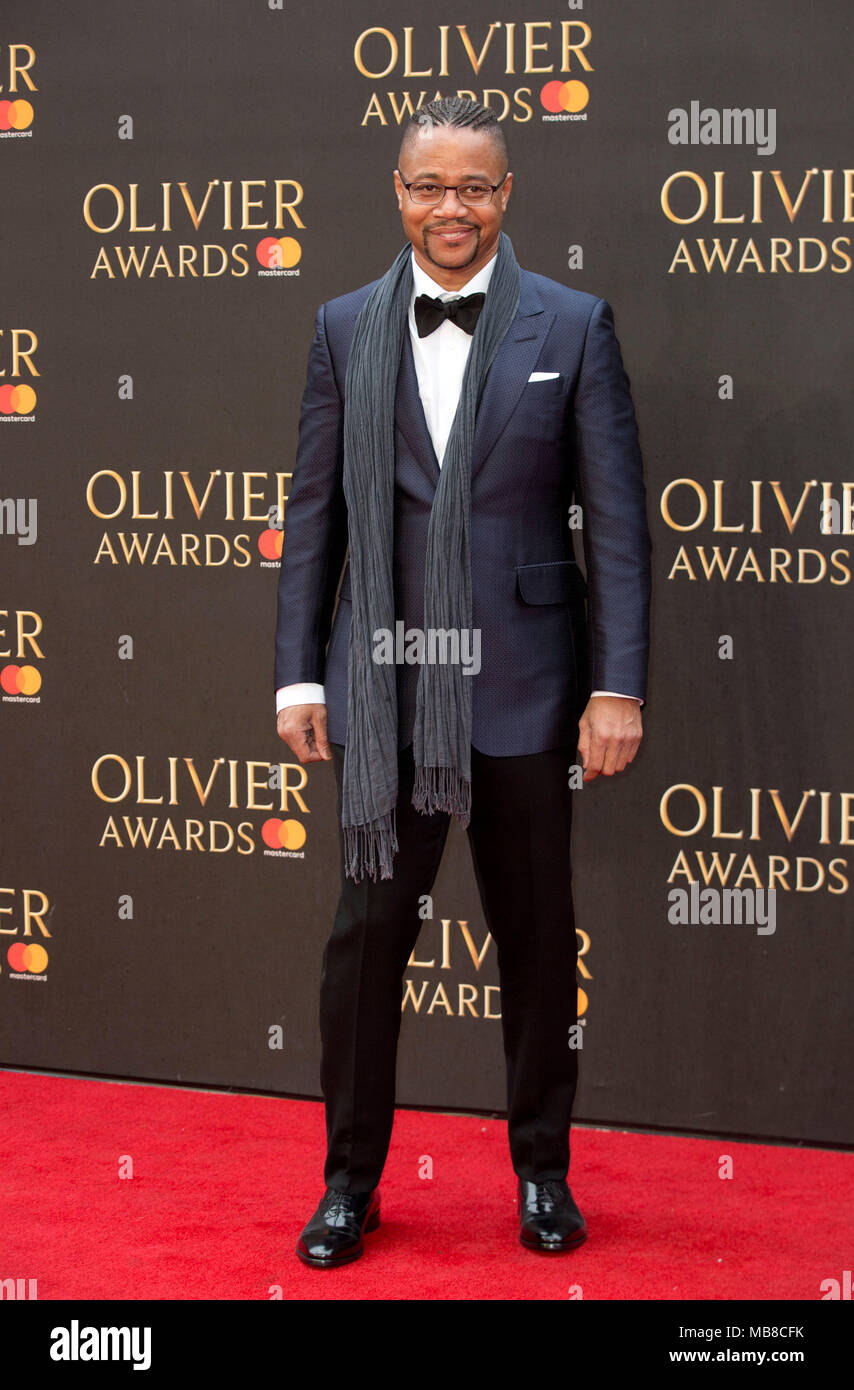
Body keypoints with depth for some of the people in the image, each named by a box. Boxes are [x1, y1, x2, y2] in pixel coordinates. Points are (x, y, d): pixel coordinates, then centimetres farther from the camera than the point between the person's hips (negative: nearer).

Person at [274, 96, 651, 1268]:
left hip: (523, 683, -1)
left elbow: (616, 518, -2)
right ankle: (351, 1179, 19)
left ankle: (543, 1169, 26)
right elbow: (314, 511, 8)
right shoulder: (345, 328, 6)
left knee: (536, 938, 10)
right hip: (385, 686, 1)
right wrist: (299, 676, 4)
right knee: (367, 930, 4)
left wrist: (619, 686, -7)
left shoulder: (573, 326, 0)